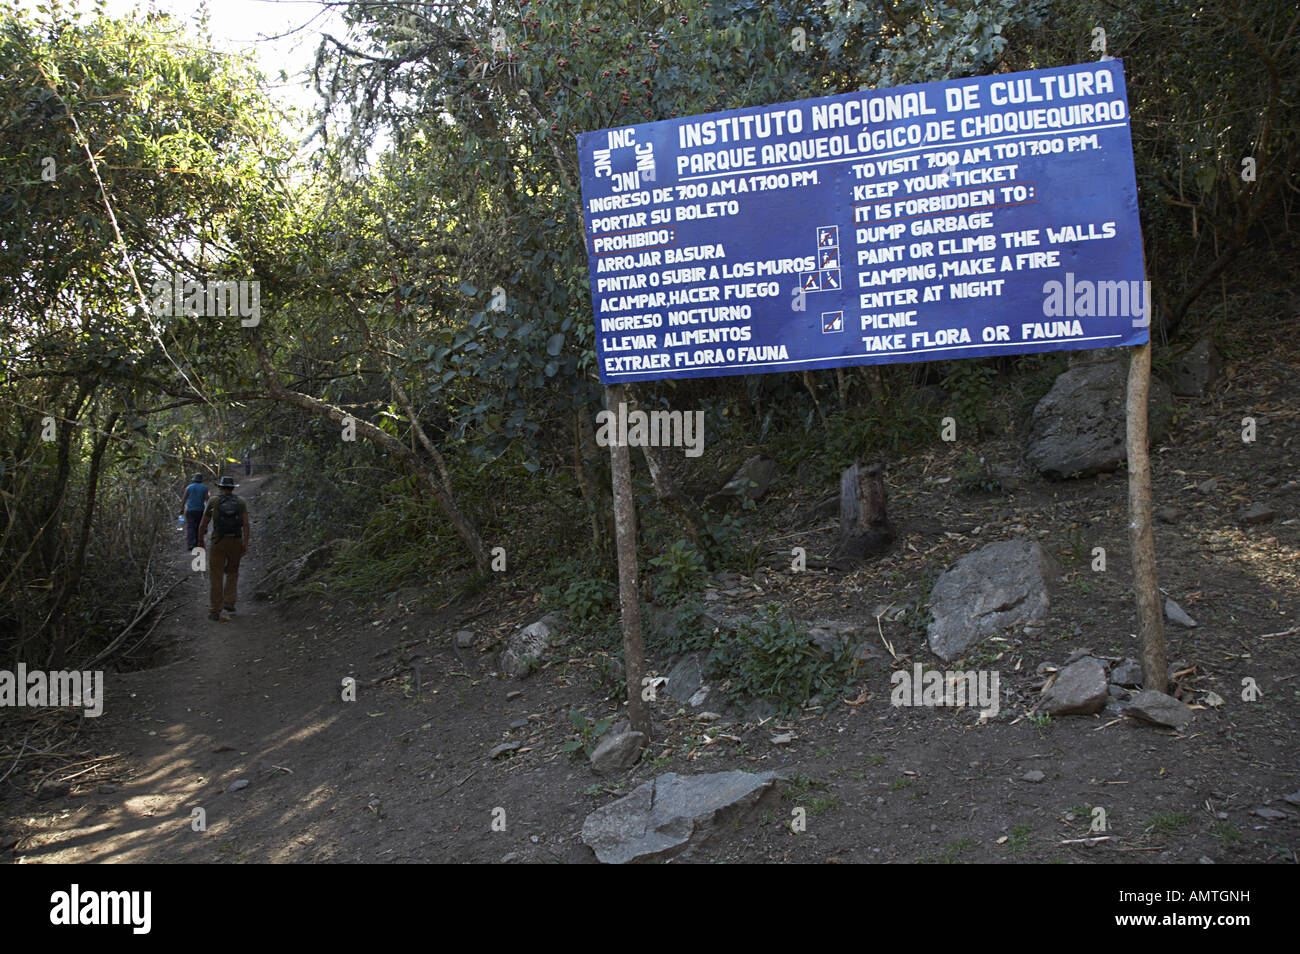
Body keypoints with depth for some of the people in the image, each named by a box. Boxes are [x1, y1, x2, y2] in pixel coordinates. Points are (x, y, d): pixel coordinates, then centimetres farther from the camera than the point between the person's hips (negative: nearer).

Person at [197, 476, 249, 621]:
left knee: (216, 577, 2)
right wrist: (245, 544, -9)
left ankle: (215, 612, 1)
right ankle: (229, 602, 13)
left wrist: (200, 540, 17)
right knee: (232, 572, 23)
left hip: (218, 543, -2)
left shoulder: (213, 501, 1)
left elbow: (203, 524, 3)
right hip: (236, 542, 2)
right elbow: (246, 524, -7)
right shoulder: (241, 503, 5)